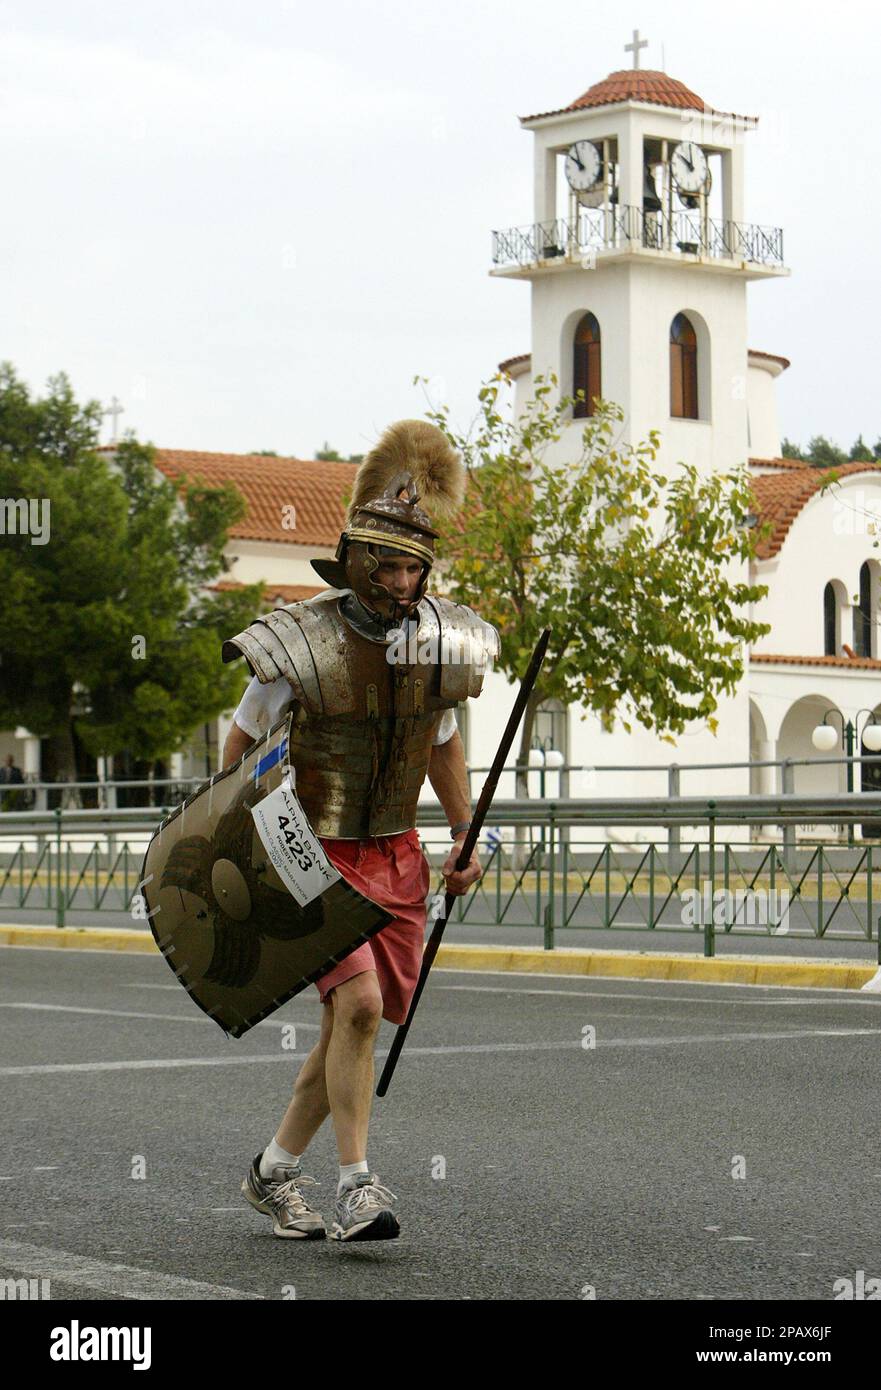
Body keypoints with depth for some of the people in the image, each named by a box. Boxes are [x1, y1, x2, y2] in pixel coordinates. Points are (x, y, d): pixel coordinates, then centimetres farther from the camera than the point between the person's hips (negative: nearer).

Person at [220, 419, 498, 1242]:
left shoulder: (438, 643, 0)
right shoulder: (305, 646, -14)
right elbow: (243, 742, -1)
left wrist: (465, 833, 15)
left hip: (396, 857, 5)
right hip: (316, 855, -5)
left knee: (350, 1027, 8)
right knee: (358, 1004, -21)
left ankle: (275, 1172, 25)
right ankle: (356, 1188, -14)